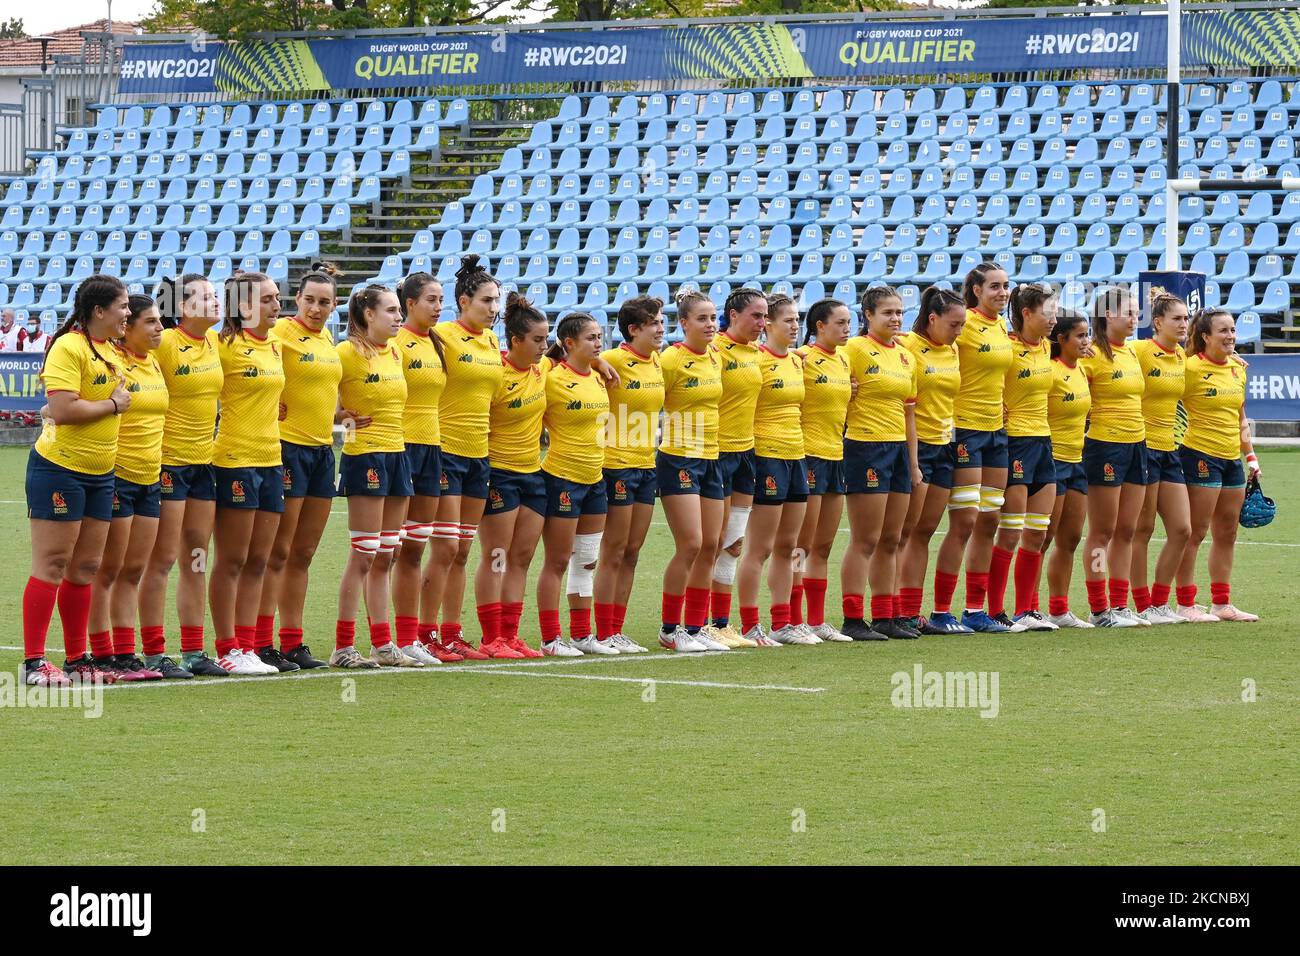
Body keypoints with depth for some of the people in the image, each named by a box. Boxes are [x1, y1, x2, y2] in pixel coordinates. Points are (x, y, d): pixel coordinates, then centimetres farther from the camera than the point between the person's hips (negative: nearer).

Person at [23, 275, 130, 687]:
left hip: (98, 474, 9)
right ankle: (33, 662, -3)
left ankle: (77, 659, 18)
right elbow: (62, 409, -25)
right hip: (59, 470, -9)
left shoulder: (107, 350, 12)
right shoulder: (68, 348, -16)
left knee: (85, 567, 11)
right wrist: (113, 405, -15)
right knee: (51, 565, -6)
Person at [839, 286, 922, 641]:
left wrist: (913, 463, 16)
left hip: (898, 449, 7)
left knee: (890, 541, 10)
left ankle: (886, 617, 15)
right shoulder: (856, 350, -8)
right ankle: (853, 620, -4)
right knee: (865, 541, -7)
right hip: (865, 448, -7)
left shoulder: (906, 358, 14)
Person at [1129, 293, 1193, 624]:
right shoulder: (1140, 351, -11)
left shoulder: (1181, 357, 11)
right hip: (1142, 446, -8)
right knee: (1142, 530, -1)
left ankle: (1160, 603, 14)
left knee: (1181, 531, 4)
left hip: (1169, 449, 8)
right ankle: (1143, 607, 4)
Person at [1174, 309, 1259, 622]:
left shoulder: (1238, 367, 11)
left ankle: (1222, 603, 18)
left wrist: (1250, 455, 18)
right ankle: (1186, 605, -1)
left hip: (1232, 458, 8)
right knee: (1195, 534, -5)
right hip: (1201, 455, -8)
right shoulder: (1192, 367, -12)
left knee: (1227, 534, 11)